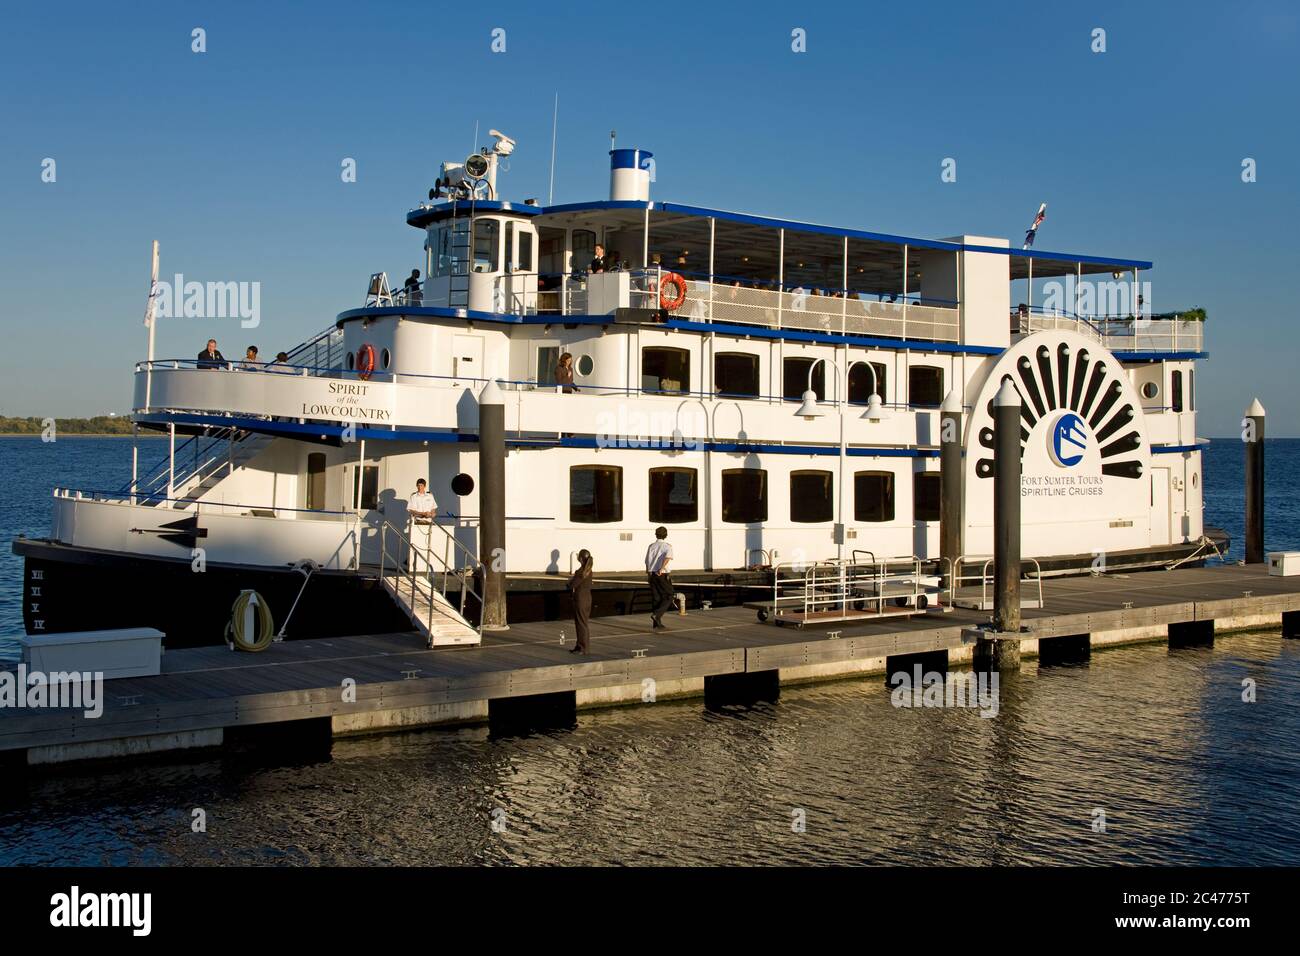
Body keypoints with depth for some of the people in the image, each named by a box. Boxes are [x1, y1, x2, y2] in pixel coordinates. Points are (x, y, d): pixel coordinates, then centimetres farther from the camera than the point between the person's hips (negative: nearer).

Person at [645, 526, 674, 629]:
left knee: (656, 598, 9)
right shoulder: (667, 546, -2)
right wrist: (662, 568, -31)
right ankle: (657, 614, -16)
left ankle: (657, 624, 10)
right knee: (668, 597, 5)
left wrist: (648, 571, 29)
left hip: (652, 574, 5)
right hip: (662, 574, -5)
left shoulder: (651, 546, 9)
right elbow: (668, 557, -23)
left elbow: (647, 561, 13)